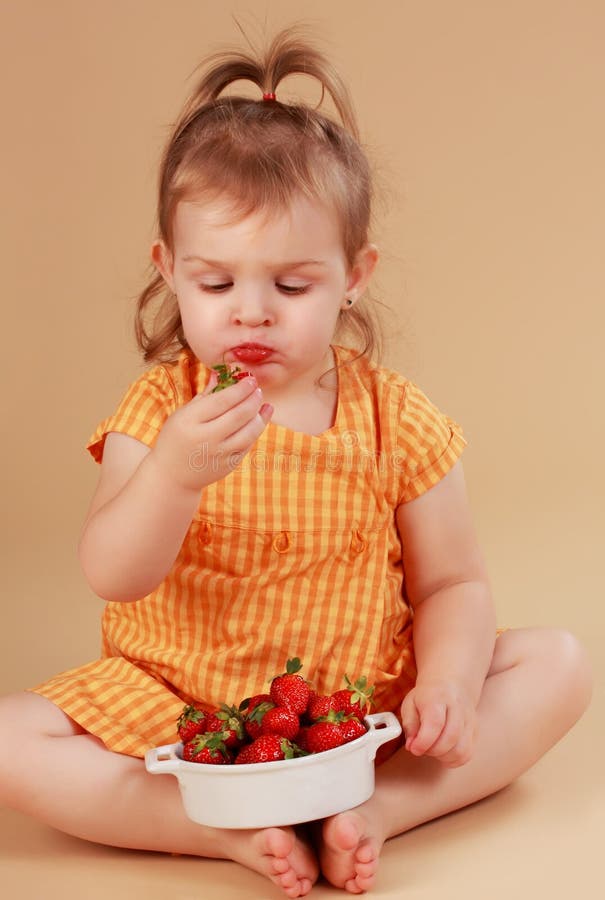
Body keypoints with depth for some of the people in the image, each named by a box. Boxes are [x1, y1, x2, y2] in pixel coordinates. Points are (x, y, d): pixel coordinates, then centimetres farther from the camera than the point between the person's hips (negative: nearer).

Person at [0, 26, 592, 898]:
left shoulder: (396, 422, -5)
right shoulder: (159, 410, -7)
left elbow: (452, 585, 0)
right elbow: (111, 577, -18)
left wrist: (448, 683, -20)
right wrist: (175, 473, -37)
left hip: (363, 705, 1)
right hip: (175, 703, 0)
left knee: (559, 664, -14)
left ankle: (378, 806, -23)